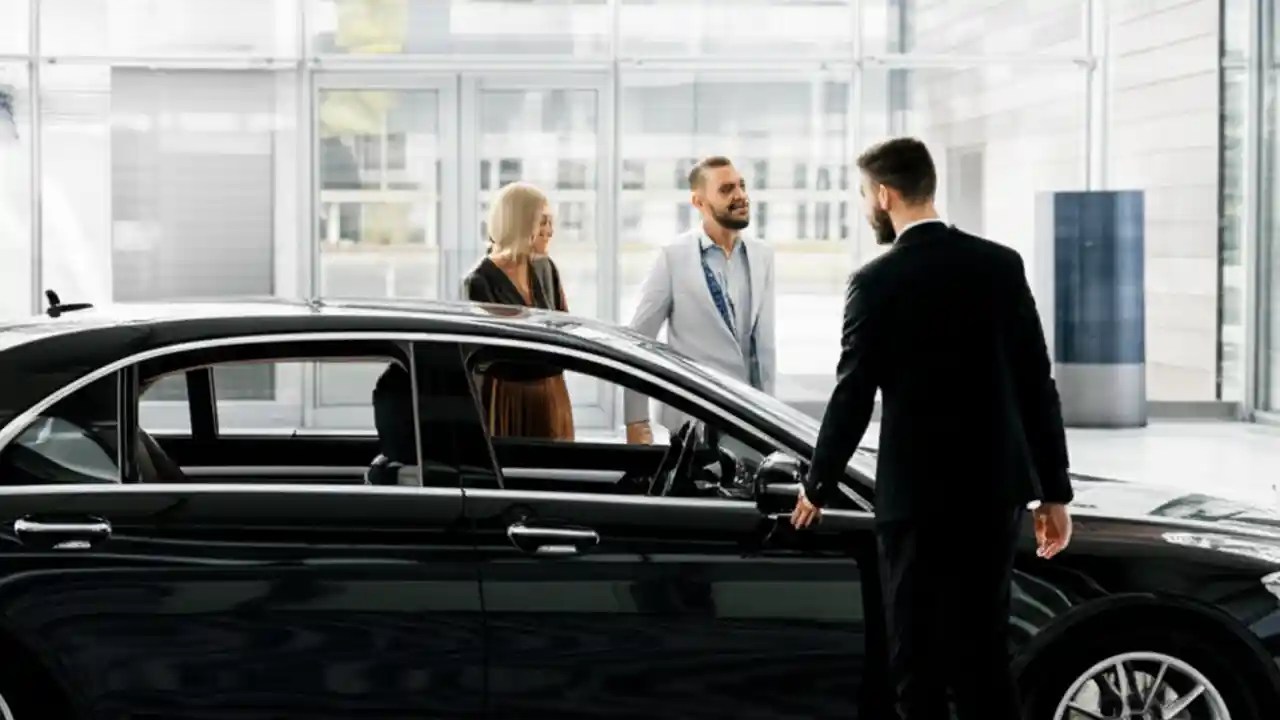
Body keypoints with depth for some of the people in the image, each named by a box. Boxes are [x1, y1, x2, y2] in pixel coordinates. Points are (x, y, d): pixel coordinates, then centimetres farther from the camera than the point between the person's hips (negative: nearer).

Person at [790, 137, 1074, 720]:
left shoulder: (876, 282, -9)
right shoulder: (1001, 265, 3)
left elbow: (853, 397, -4)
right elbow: (1037, 385, 4)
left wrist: (817, 488, 10)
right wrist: (1054, 492, 9)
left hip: (917, 495, -4)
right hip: (995, 490, 4)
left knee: (917, 657, 5)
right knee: (983, 655, 12)